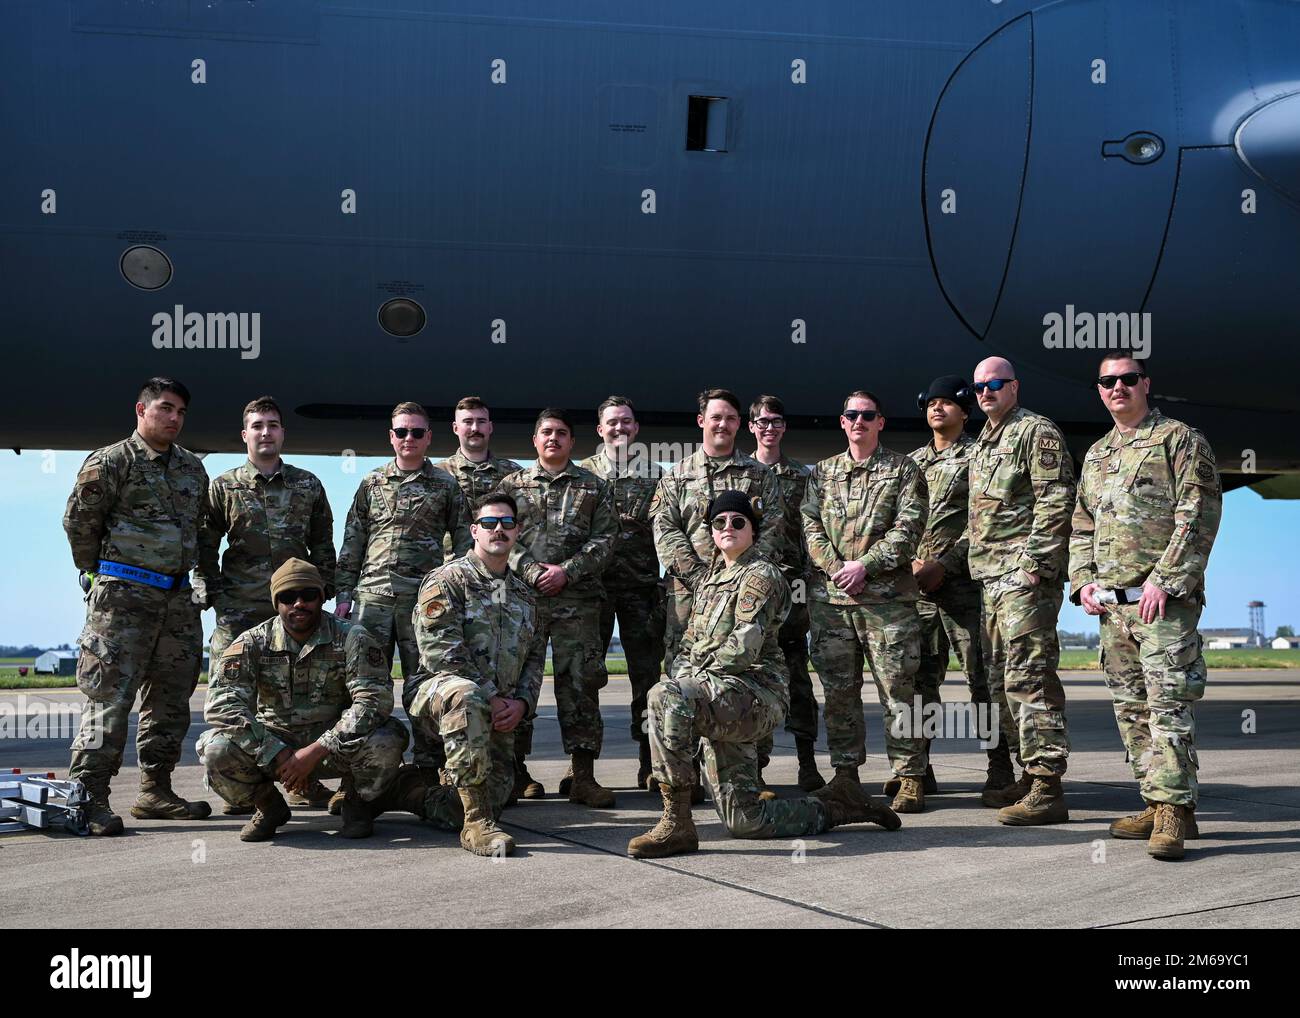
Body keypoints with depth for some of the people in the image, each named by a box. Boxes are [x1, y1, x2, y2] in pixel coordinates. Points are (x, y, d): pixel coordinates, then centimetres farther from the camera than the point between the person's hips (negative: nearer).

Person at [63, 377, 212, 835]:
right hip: (123, 596, -7)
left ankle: (155, 791, 19)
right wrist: (101, 573, 4)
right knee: (111, 696, -10)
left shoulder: (193, 468, 15)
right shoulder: (110, 462, -4)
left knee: (170, 698, 10)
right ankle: (89, 796, -7)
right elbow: (78, 521, -3)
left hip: (178, 599, 7)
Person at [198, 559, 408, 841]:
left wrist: (316, 751, -30)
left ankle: (357, 803, 1)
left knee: (385, 743, -33)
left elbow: (375, 699, -22)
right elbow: (221, 704, -17)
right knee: (216, 750, -27)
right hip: (274, 744, 2)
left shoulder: (351, 638, -10)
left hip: (334, 745, -1)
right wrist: (278, 755, -26)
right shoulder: (253, 643, -5)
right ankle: (269, 806, 4)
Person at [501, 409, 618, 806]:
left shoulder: (594, 487, 11)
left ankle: (583, 776, 1)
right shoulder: (512, 485, 12)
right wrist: (532, 572, -11)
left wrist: (566, 571, -10)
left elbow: (605, 539, 3)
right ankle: (516, 770, 10)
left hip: (577, 598, 0)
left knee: (580, 682, -3)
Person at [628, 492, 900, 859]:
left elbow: (743, 648, -16)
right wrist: (682, 677, 3)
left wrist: (696, 677, -10)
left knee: (665, 697, -34)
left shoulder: (760, 575, -4)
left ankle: (676, 824, -31)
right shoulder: (710, 579, 23)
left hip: (754, 694, -9)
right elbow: (689, 646, 23)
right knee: (745, 822, 7)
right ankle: (837, 806, 27)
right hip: (724, 705, 9)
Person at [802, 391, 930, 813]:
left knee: (897, 689, -4)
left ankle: (910, 779, 1)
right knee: (838, 689, 7)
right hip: (829, 597, 4)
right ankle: (845, 774, 16)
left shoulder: (904, 470, 6)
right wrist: (836, 567, -9)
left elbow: (907, 529, -5)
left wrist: (864, 565, -14)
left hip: (886, 596, -3)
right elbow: (810, 526, 7)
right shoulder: (822, 472, 17)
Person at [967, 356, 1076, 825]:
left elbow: (1055, 504, -14)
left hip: (1025, 577, -10)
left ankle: (1047, 789, -11)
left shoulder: (1037, 431, -5)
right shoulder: (984, 442, 22)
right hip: (992, 577, 10)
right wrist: (967, 557, 17)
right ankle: (1029, 774, 20)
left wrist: (1034, 564, -19)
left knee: (1029, 678, -12)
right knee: (1002, 680, 12)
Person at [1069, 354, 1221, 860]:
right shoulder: (1096, 455, 20)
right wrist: (1084, 580, 7)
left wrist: (1163, 580, -17)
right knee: (1131, 708, 9)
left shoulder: (1180, 439, 0)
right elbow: (1081, 527, 23)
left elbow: (1198, 516, -9)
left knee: (1168, 704, -10)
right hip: (1112, 603, 7)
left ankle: (1174, 810, -9)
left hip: (1164, 599, -7)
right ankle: (1156, 805, 16)